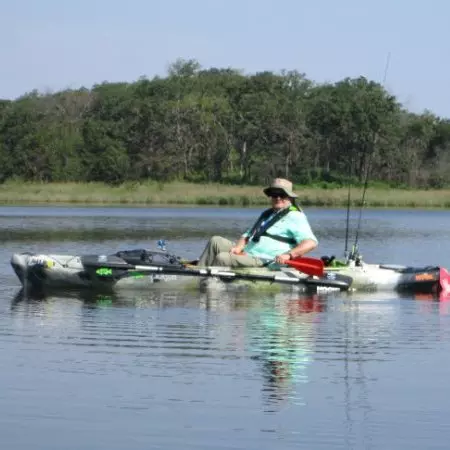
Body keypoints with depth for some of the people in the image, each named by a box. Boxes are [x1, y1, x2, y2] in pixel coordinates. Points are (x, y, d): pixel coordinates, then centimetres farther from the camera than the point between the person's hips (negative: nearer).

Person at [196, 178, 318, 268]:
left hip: (263, 263, -9)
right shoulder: (267, 214, 26)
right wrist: (238, 247, 4)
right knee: (216, 241, 2)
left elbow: (311, 242, -17)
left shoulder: (295, 217, -3)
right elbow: (247, 235, 29)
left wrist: (289, 255, -31)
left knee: (223, 258, -25)